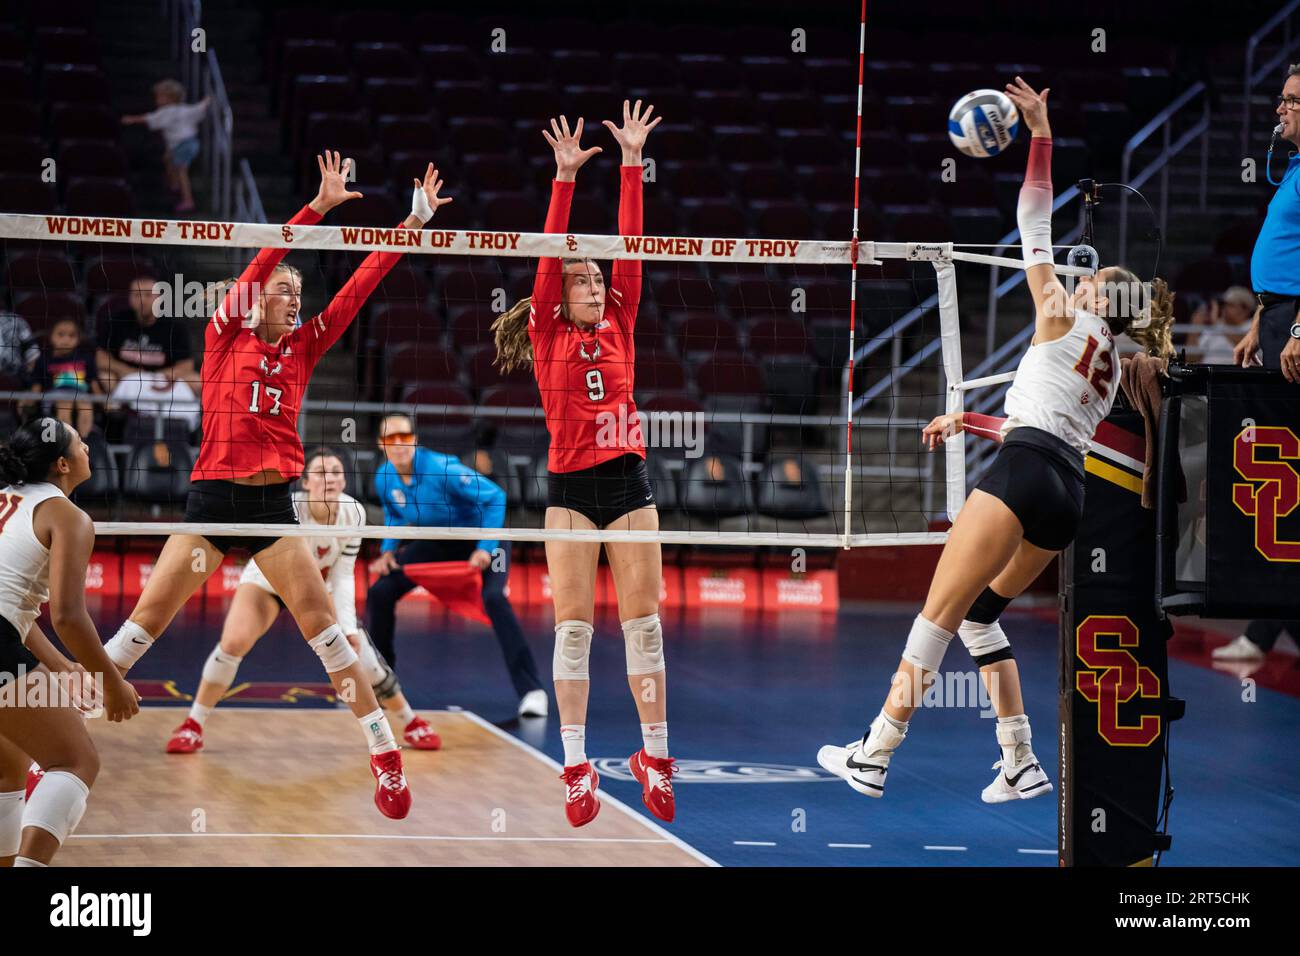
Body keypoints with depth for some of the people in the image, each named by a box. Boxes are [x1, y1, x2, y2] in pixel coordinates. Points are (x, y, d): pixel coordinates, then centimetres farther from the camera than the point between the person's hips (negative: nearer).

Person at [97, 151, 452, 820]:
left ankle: (386, 756, -1)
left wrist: (412, 224, 2)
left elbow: (359, 286, 8)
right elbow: (259, 267, -10)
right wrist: (318, 207, -18)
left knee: (324, 629, -4)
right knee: (143, 624, -5)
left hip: (273, 505, 3)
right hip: (212, 498, -3)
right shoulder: (224, 337, 3)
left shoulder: (302, 347, 12)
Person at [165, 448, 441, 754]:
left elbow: (343, 577, -17)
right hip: (268, 579, -3)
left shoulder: (353, 513, -23)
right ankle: (192, 727, -9)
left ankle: (411, 723, 16)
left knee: (357, 648, -5)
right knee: (234, 642, -25)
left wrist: (347, 627, -25)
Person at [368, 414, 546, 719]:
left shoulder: (441, 468, -31)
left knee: (493, 598, -32)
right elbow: (394, 516, 12)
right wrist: (389, 550, -6)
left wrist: (486, 548, -32)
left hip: (479, 538, -6)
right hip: (436, 542, 6)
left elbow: (495, 497, -26)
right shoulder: (384, 480, -11)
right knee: (379, 593, -5)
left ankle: (531, 690, -31)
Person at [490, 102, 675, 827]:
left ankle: (656, 754, 7)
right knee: (573, 625, -3)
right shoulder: (549, 338, 4)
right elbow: (552, 257, -4)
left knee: (643, 621, 1)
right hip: (571, 486, -2)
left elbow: (631, 248, 5)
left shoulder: (620, 328, 10)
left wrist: (632, 163, 1)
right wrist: (565, 177, -11)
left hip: (629, 479, 2)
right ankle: (576, 765, -2)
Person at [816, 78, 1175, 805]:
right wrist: (968, 423, 41)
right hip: (1070, 493, 8)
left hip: (1025, 474, -8)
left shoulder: (1065, 319, 6)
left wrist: (1041, 130, 3)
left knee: (941, 613, -8)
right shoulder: (1111, 368, 25)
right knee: (980, 613, 19)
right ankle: (1022, 765, 11)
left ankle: (875, 756, -11)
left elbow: (1035, 225, 3)